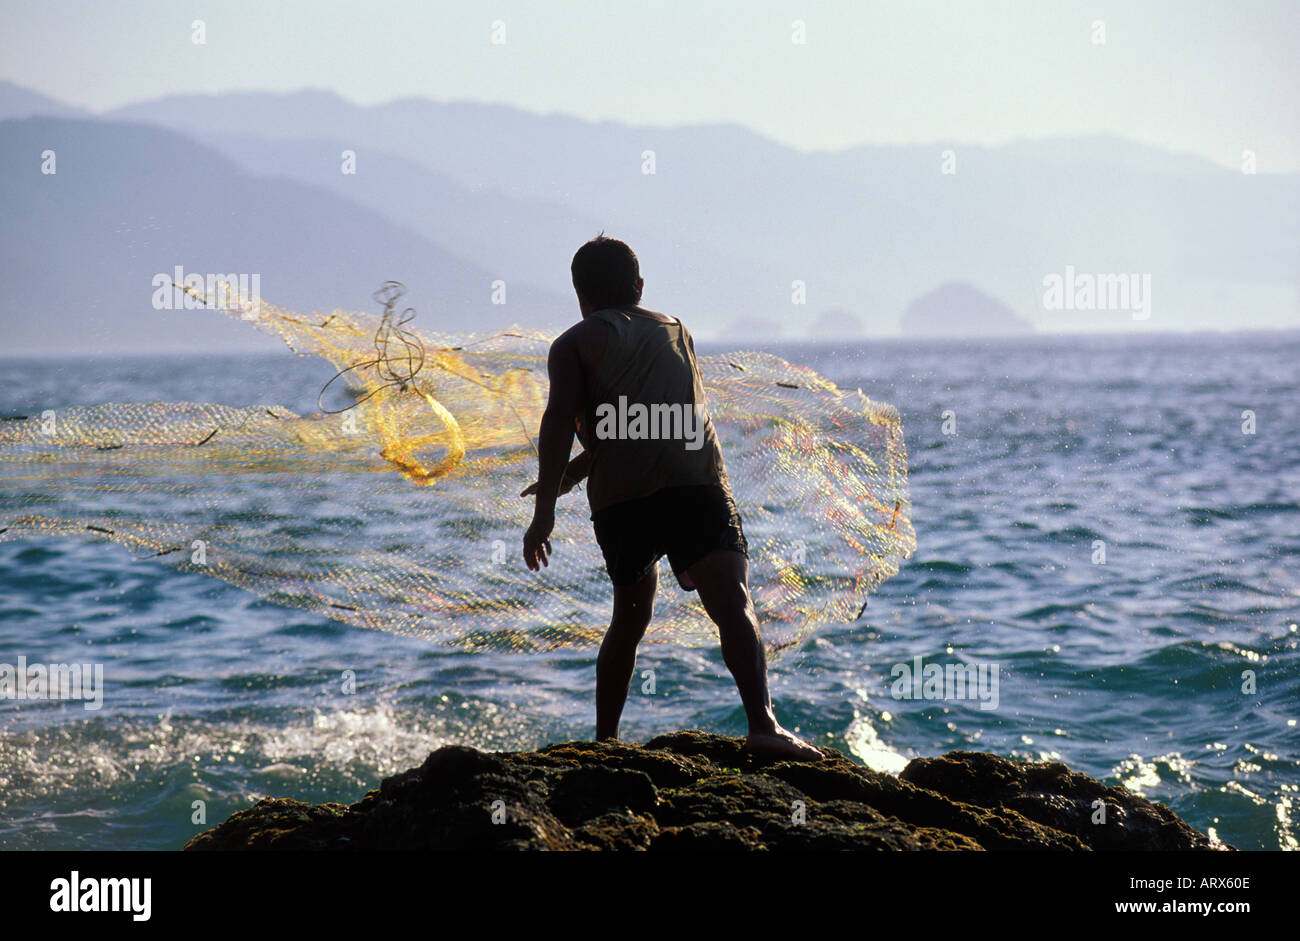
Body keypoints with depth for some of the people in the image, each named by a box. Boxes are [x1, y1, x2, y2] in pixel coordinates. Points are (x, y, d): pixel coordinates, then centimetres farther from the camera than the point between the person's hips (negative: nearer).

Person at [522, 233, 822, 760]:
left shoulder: (576, 344, 14)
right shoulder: (674, 332, 28)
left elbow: (561, 419, -4)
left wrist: (545, 509, -7)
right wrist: (569, 476, 41)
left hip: (620, 499, 0)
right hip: (697, 487, 0)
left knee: (630, 617, 20)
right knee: (733, 607, -14)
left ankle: (604, 741, 22)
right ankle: (763, 723, -33)